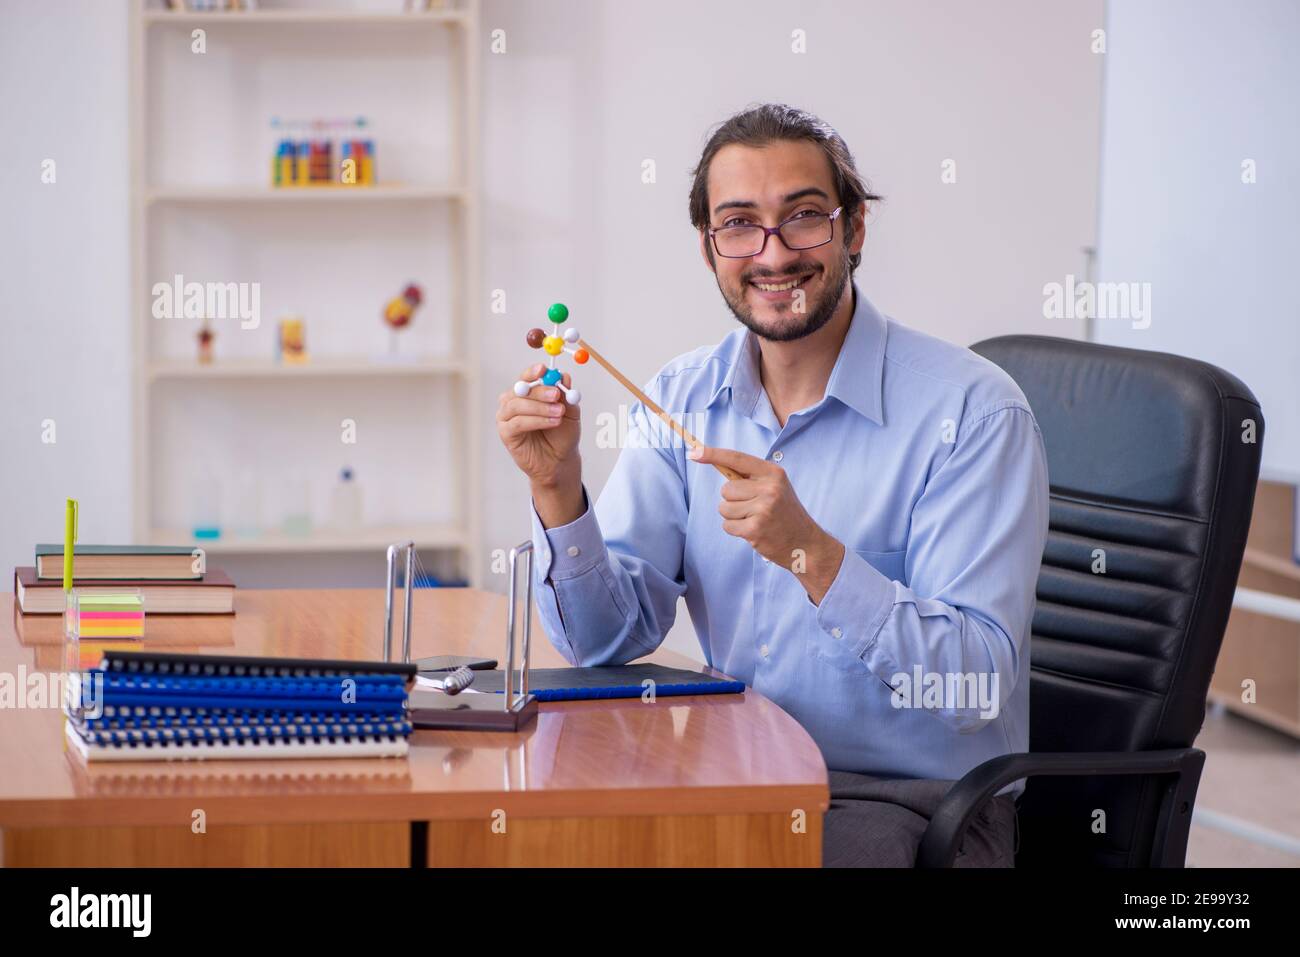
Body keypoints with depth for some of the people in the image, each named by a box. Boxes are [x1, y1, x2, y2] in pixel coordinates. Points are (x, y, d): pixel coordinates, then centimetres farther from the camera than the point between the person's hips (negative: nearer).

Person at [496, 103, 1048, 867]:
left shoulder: (974, 413, -14)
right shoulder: (684, 398, 5)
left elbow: (977, 685, -20)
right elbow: (609, 638, 2)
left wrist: (811, 552, -31)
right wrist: (557, 488, -15)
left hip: (914, 799, -4)